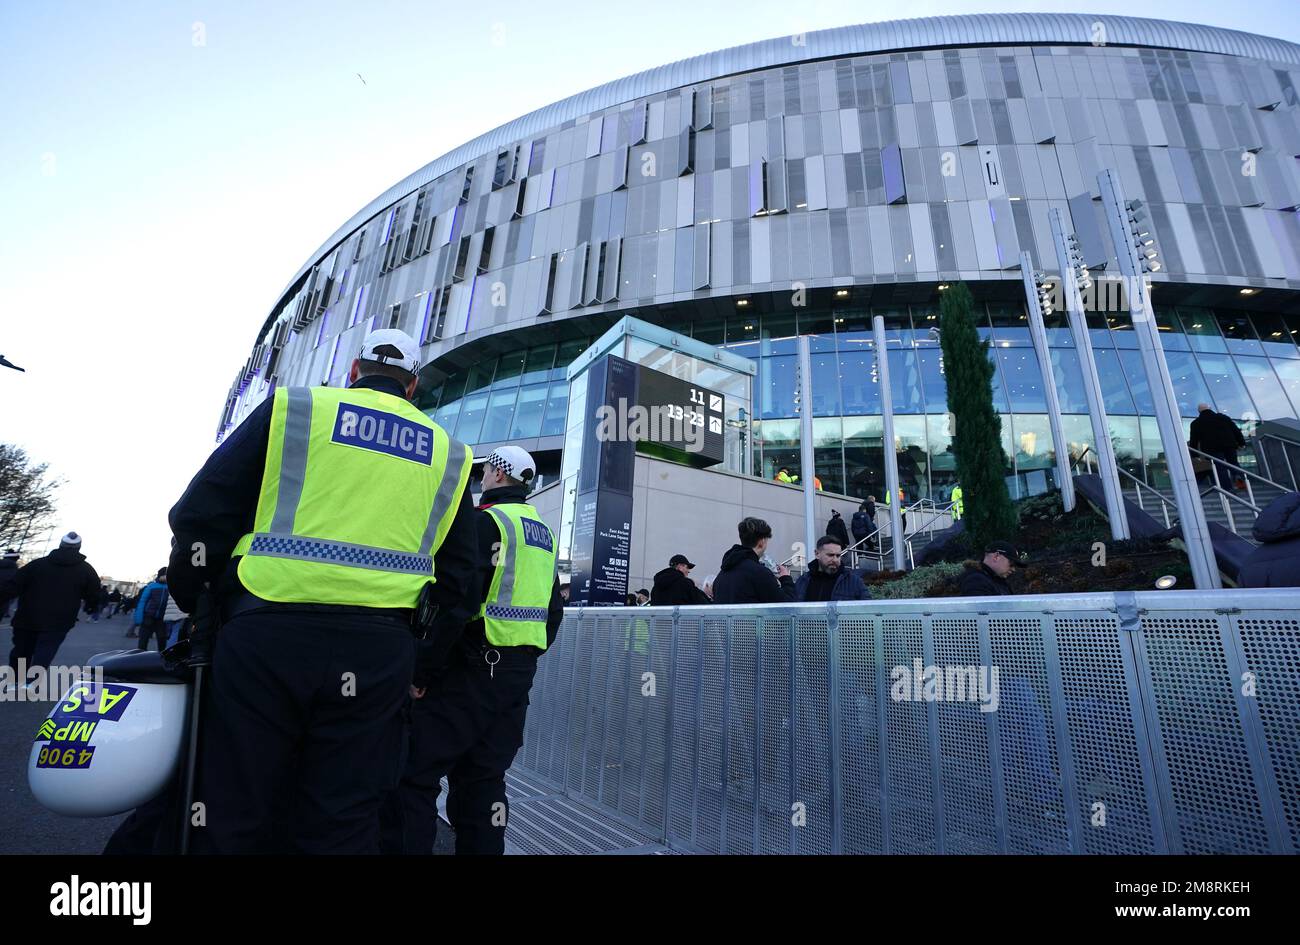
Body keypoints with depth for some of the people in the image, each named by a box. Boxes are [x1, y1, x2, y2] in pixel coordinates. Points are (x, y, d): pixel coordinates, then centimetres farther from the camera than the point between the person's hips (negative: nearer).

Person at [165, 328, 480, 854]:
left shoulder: (293, 409, 7)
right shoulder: (449, 457, 13)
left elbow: (201, 514, 4)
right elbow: (460, 581, 10)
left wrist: (194, 604, 19)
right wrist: (422, 666, 19)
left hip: (267, 635, -1)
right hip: (377, 654, 2)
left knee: (235, 820, 12)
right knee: (342, 829, 13)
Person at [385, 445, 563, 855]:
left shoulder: (486, 520, -10)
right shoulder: (544, 533, 15)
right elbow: (554, 610, 18)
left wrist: (422, 671, -13)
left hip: (472, 668, -8)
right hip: (518, 675, 8)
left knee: (412, 774, -1)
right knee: (483, 777, 16)